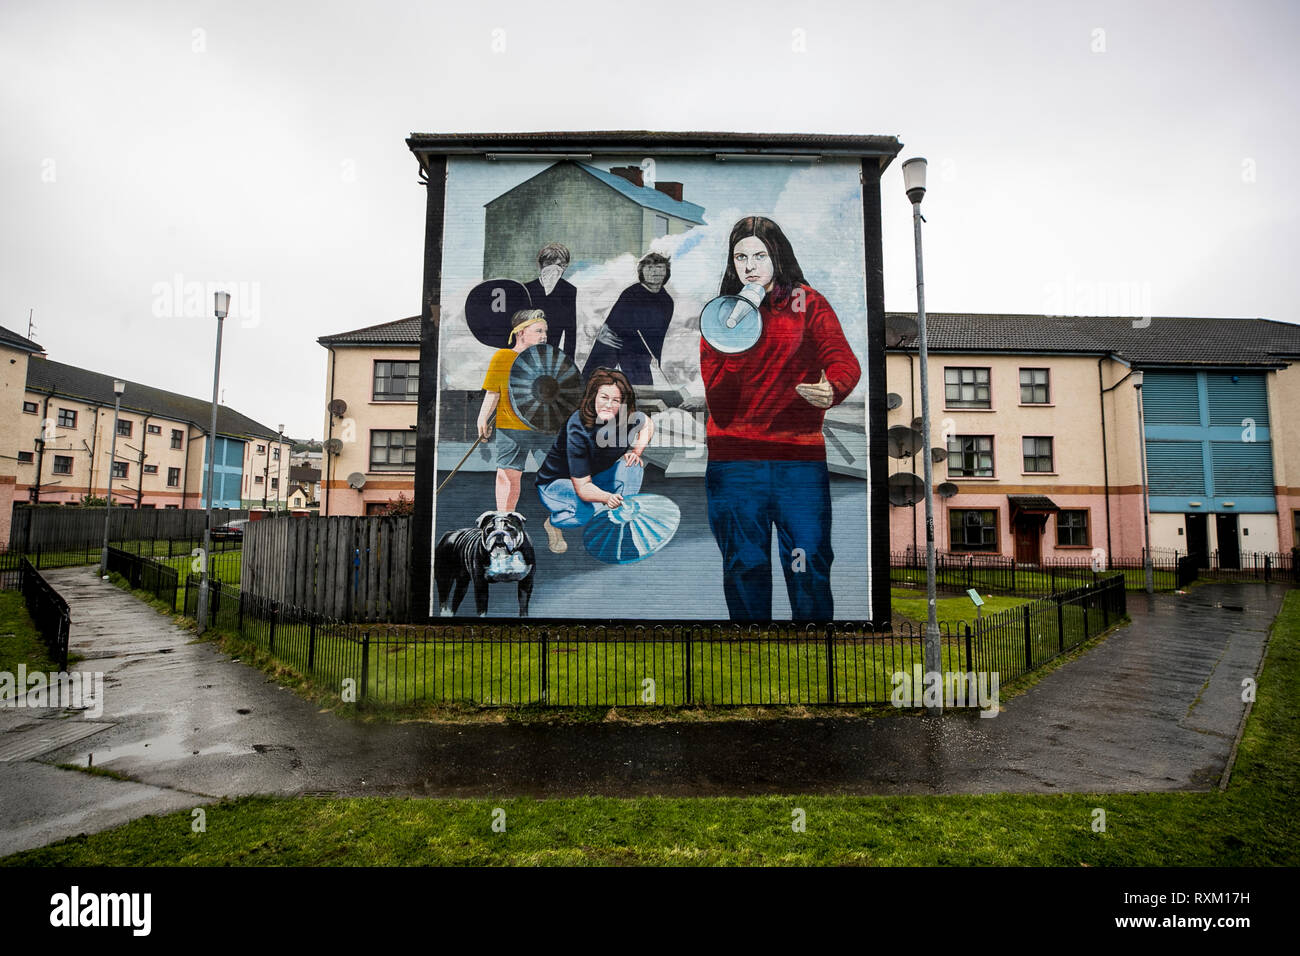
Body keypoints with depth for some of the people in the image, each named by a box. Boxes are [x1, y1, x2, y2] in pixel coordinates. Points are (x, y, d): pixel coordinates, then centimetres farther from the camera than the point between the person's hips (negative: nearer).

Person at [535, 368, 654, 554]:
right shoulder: (578, 429, -33)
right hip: (556, 483, -5)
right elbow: (582, 486, -35)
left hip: (595, 479, 6)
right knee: (596, 508, -34)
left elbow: (647, 423, 9)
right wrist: (607, 497, -54)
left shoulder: (624, 418, -17)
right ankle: (554, 523, -2)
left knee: (633, 465, -18)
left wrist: (636, 451, -7)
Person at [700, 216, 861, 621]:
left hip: (801, 456, -1)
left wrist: (831, 389, -28)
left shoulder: (808, 303, 9)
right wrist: (735, 348, -15)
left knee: (810, 570, -1)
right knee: (744, 569, 9)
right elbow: (718, 402, 1)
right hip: (734, 461, 1)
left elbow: (844, 360, -5)